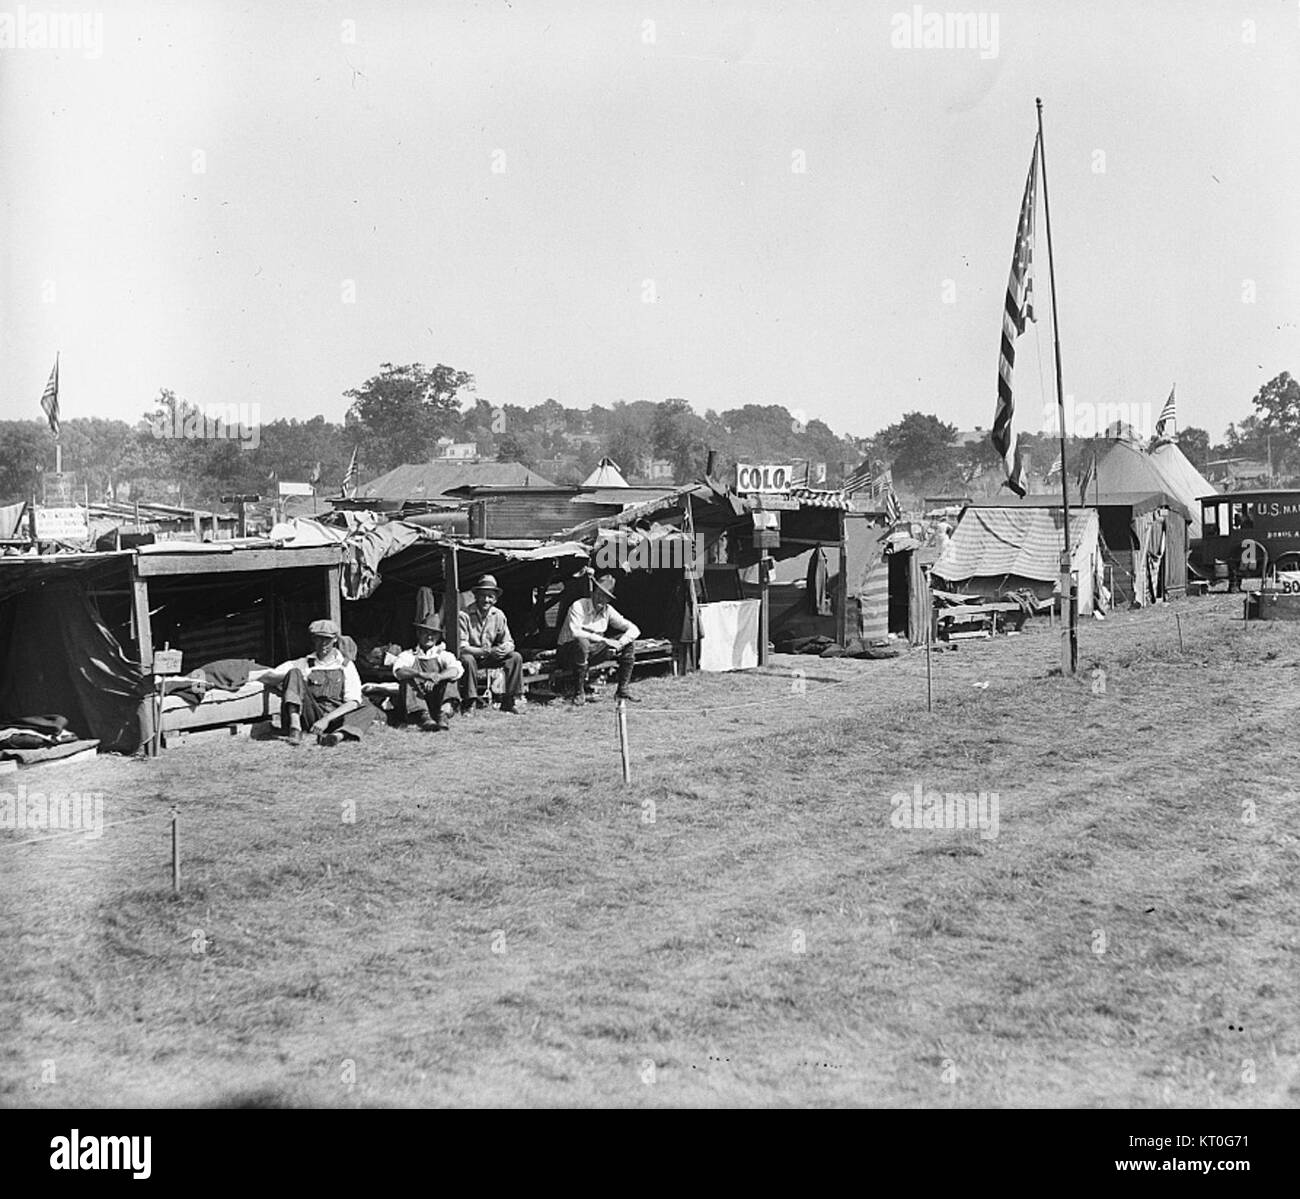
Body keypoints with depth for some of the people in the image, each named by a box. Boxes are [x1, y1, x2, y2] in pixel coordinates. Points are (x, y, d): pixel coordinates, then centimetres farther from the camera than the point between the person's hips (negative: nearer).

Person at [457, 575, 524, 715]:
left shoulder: (498, 615, -2)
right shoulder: (465, 616, -18)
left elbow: (509, 642, 1)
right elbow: (462, 647, -23)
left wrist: (504, 648, -27)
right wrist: (487, 651, -35)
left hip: (489, 657, 5)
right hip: (471, 655, -5)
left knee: (516, 657, -15)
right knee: (467, 660, -38)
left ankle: (510, 702, -12)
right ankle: (469, 703, -26)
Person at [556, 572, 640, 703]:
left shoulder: (608, 611, 0)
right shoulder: (579, 606, -17)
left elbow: (634, 630, -1)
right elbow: (575, 632, -33)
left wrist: (619, 644, -20)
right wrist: (603, 640, -31)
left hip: (591, 653, 6)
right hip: (567, 652, -6)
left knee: (629, 643, -4)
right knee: (582, 642, -41)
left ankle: (622, 690, -2)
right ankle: (579, 693, -27)